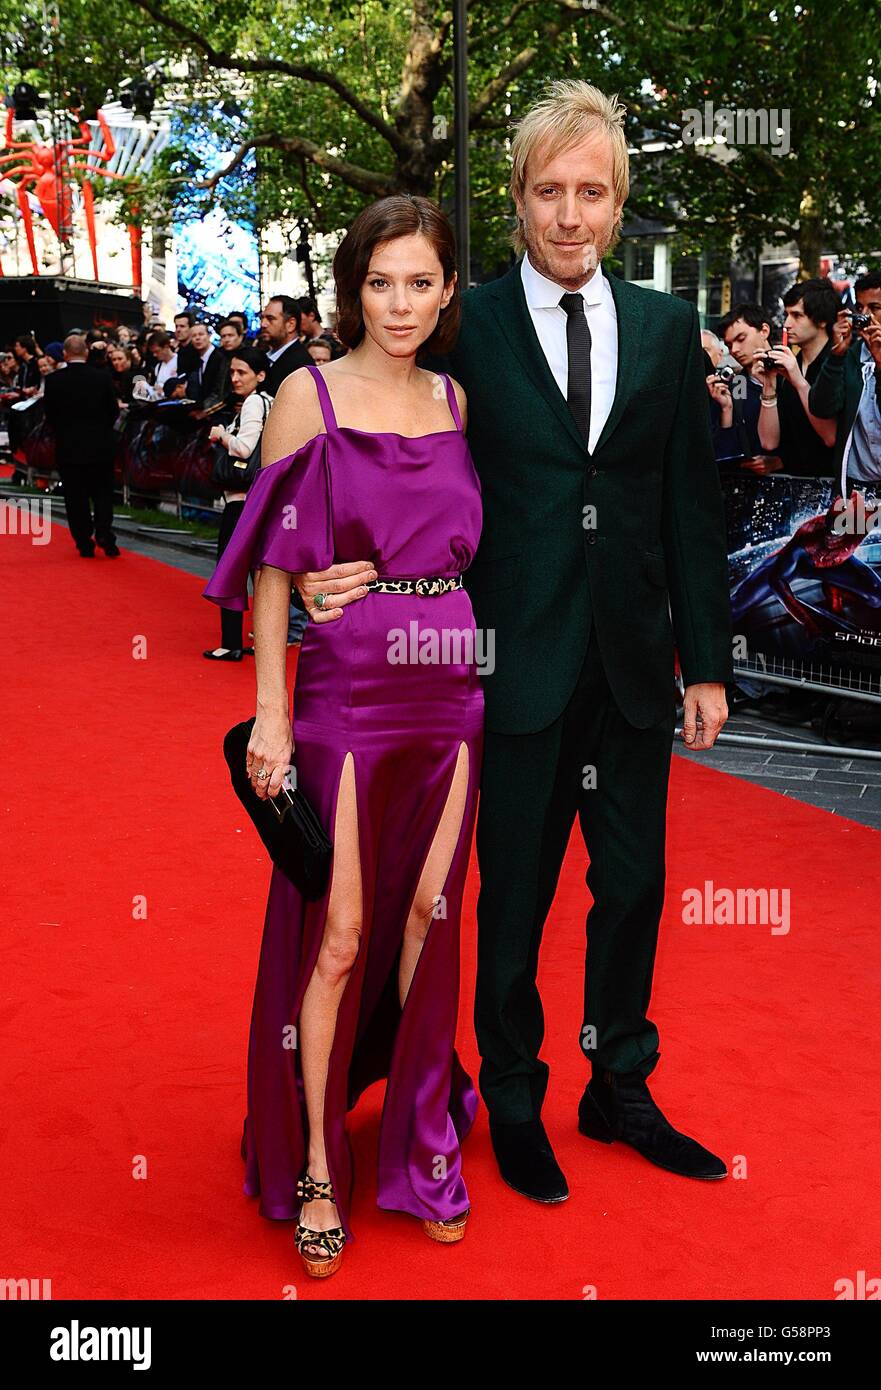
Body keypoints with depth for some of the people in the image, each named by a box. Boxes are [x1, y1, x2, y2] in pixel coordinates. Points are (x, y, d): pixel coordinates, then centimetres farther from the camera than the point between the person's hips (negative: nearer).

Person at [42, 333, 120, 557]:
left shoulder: (53, 381, -9)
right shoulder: (103, 378, -8)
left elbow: (50, 415, -1)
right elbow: (114, 411, 1)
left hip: (68, 447, -1)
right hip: (100, 446, 1)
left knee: (76, 497, 7)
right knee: (103, 494, 11)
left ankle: (85, 544, 8)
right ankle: (105, 537, -4)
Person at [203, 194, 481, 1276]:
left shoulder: (457, 401, 10)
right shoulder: (309, 395, -2)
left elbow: (470, 548, 14)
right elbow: (276, 561, -4)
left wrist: (491, 677, 7)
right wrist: (270, 709, -9)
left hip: (451, 692, 4)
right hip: (347, 691, -4)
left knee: (429, 918, 11)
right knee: (338, 933, 0)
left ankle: (420, 1141, 28)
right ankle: (316, 1170, 15)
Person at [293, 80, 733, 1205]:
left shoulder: (667, 328, 5)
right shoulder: (468, 329, -4)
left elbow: (691, 506, 6)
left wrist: (707, 663, 4)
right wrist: (342, 570, -23)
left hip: (635, 662, 3)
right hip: (521, 660, -3)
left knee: (634, 883, 15)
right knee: (515, 897, 10)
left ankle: (621, 1090, 35)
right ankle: (513, 1105, 30)